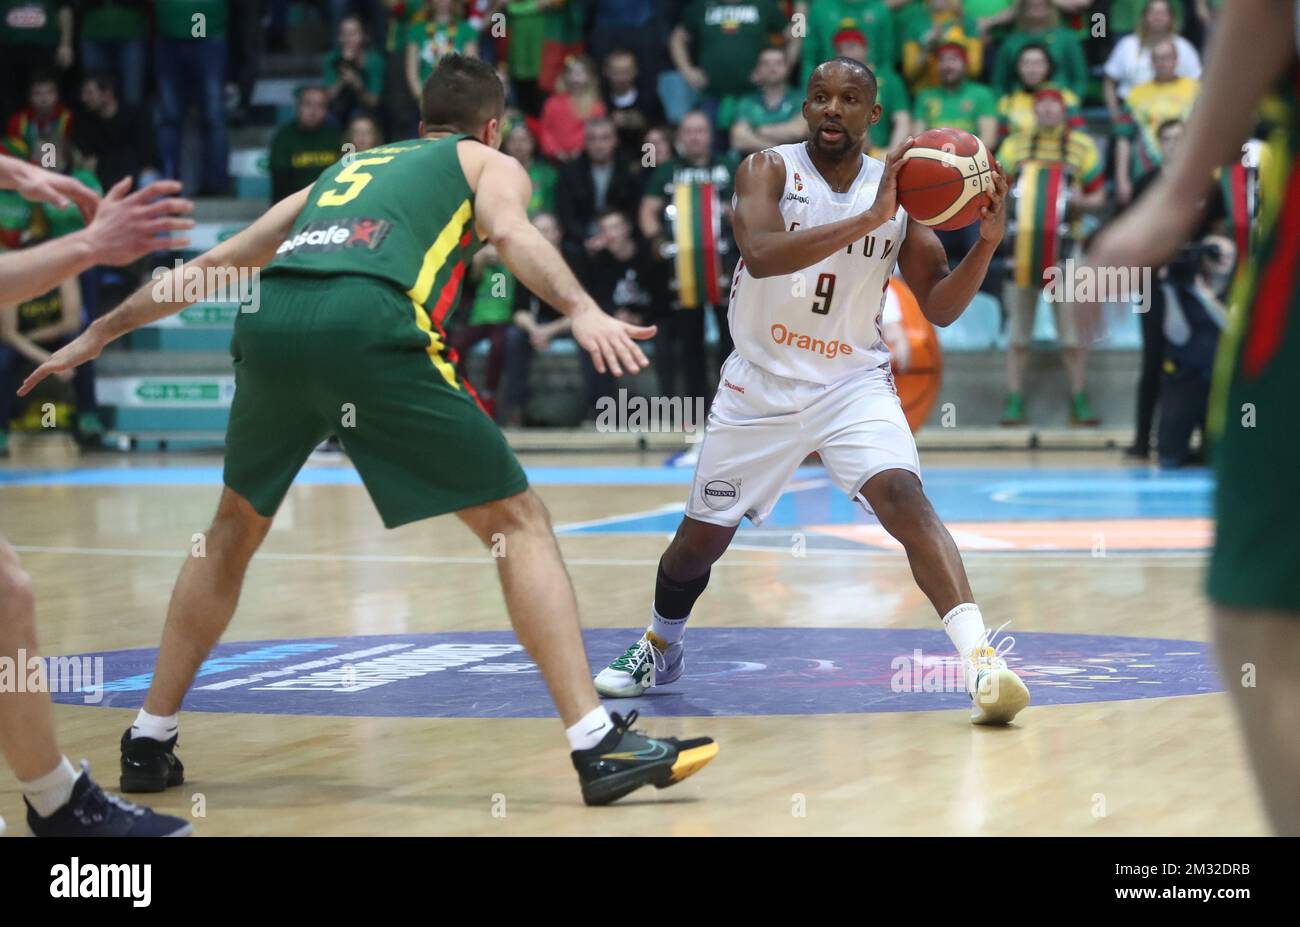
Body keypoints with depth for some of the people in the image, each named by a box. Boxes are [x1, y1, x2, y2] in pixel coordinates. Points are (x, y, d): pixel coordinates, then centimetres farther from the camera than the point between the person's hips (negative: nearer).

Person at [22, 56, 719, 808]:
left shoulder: (347, 168, 39)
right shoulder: (490, 161, 26)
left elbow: (212, 264, 43)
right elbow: (512, 233, 0)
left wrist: (101, 333, 52)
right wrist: (581, 309, -16)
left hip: (268, 318, 5)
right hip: (369, 323, -5)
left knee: (234, 533, 27)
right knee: (518, 522, 5)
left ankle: (149, 744, 28)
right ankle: (600, 746, -4)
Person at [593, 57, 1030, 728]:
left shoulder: (900, 191, -2)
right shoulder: (770, 169, -10)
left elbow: (940, 308, -2)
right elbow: (762, 252, -31)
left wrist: (987, 241, -20)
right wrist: (868, 219, -37)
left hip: (853, 383, 0)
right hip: (760, 385, 0)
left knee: (903, 496, -26)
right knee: (701, 538, 12)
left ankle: (981, 659, -36)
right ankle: (660, 649, 42)